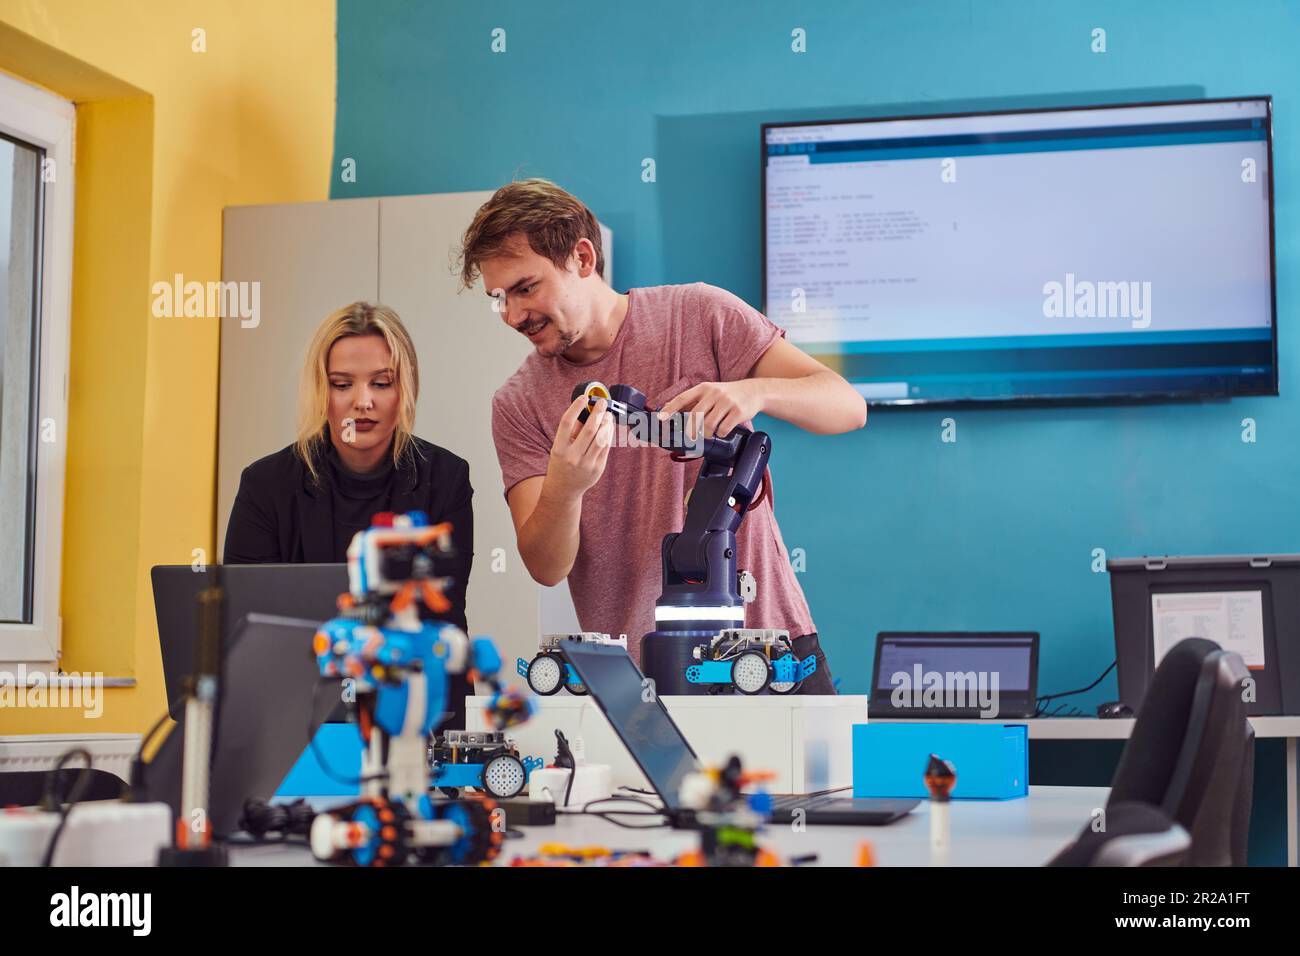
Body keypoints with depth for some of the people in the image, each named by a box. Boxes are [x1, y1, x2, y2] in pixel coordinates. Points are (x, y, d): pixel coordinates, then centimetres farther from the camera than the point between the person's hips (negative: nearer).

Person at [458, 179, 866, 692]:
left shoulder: (698, 315, -1)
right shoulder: (517, 405, 2)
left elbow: (848, 406, -6)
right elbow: (546, 568, -6)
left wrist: (755, 391, -26)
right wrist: (563, 489, -26)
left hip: (768, 636, -1)